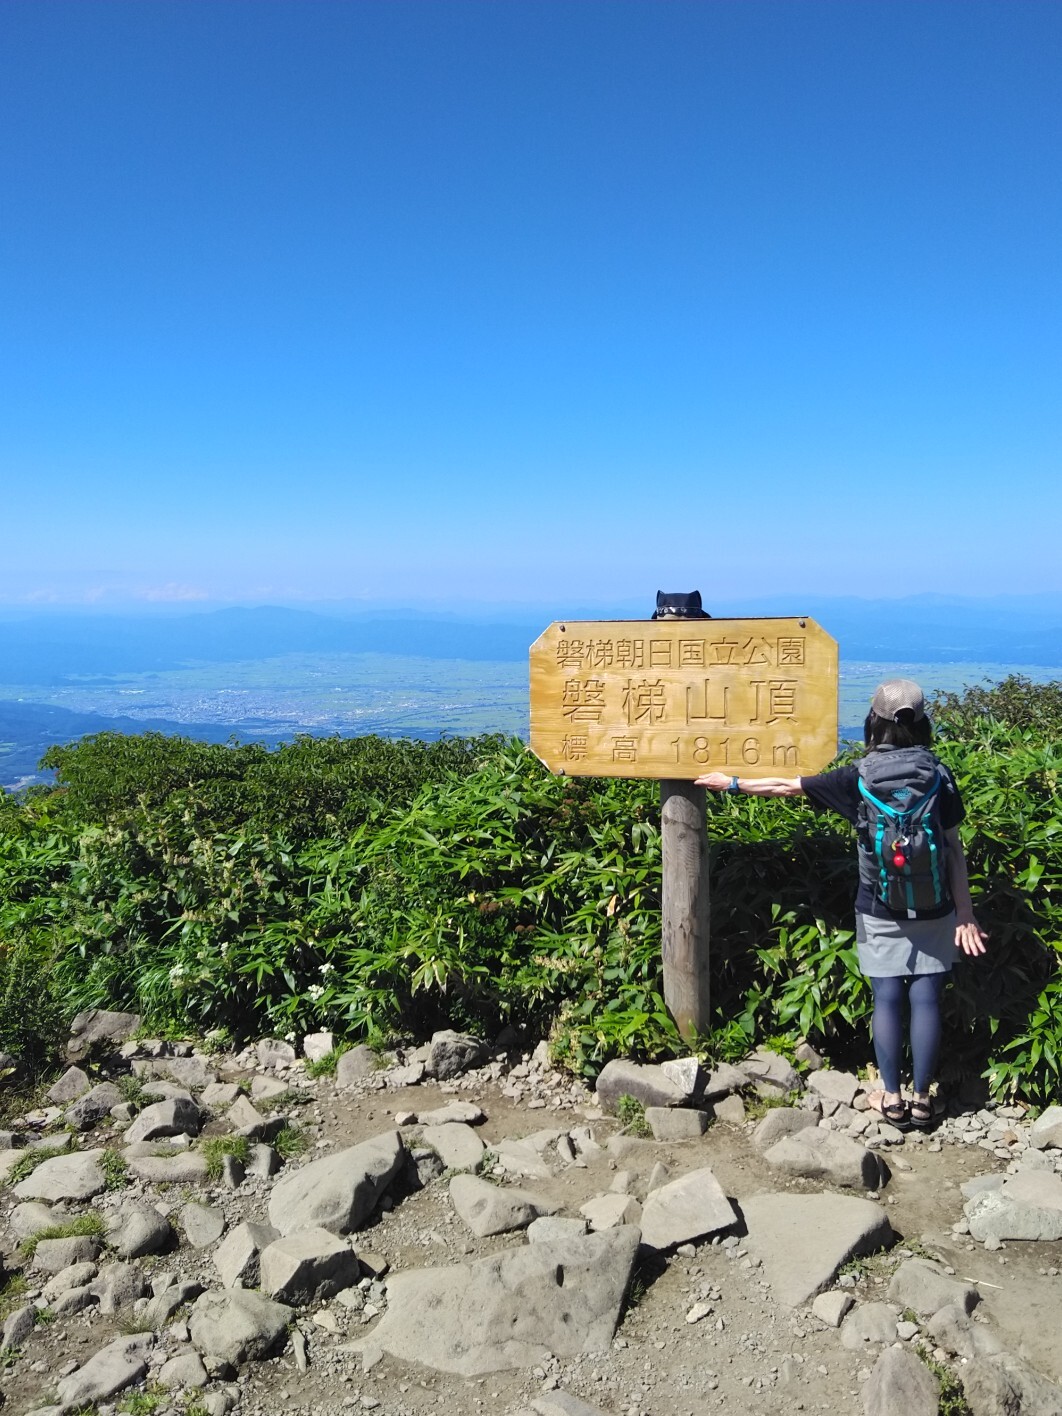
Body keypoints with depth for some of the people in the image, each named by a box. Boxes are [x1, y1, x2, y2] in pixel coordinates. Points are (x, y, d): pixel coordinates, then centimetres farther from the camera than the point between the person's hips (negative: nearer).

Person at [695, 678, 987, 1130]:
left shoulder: (859, 777, -6)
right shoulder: (939, 774, -4)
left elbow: (787, 786, 1)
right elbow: (954, 848, -3)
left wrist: (732, 783, 14)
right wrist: (965, 913, 2)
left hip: (880, 911, -1)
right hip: (933, 908, 1)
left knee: (887, 999, 8)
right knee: (925, 998, 6)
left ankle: (892, 1098, 15)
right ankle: (922, 1099, 15)